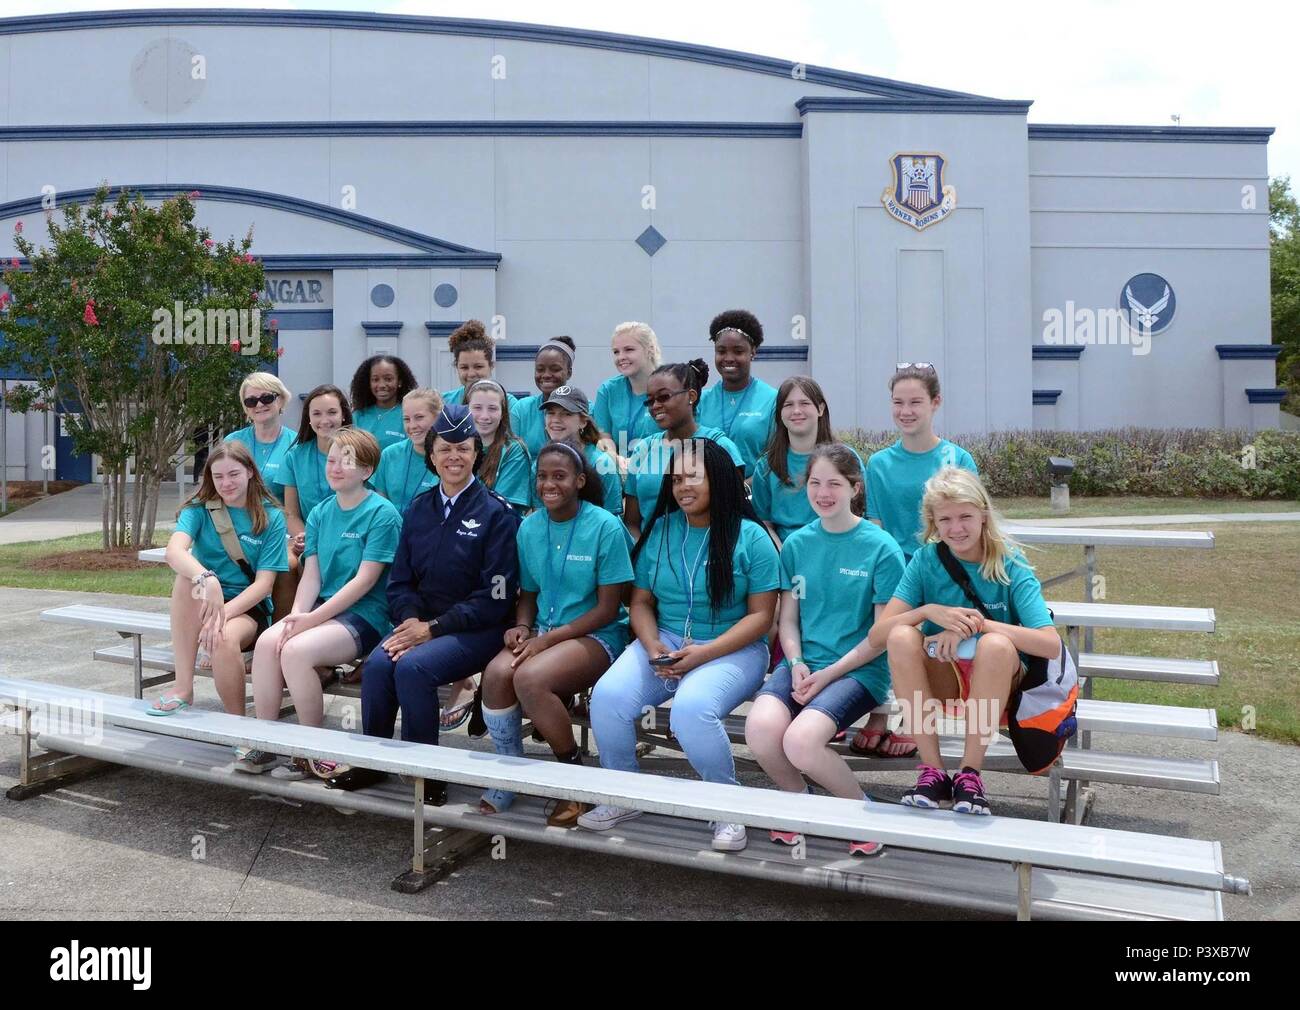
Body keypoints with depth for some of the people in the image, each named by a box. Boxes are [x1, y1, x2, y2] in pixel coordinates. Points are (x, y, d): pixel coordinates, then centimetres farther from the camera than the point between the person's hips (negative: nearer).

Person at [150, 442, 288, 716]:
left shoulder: (271, 517, -3)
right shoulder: (199, 508, -1)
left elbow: (264, 583, -10)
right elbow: (174, 551, -23)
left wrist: (222, 614, -25)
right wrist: (207, 579, -43)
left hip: (248, 607, -2)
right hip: (199, 608, 2)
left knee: (225, 638, -35)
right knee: (189, 576, -31)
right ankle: (183, 687, -27)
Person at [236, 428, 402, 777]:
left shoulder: (382, 513, -9)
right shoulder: (320, 513, 13)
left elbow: (365, 580, -14)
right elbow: (311, 574, 8)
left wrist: (313, 618, -17)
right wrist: (297, 613, -11)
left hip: (366, 616, -6)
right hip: (323, 612, 6)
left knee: (296, 650, -27)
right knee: (268, 641, -20)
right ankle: (265, 743, -8)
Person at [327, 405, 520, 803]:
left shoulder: (496, 512, -6)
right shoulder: (419, 508, 11)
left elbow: (495, 597, -11)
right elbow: (400, 580, 12)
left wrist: (434, 628, -14)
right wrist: (411, 619, -9)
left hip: (477, 630, -5)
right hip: (421, 622, 5)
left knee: (413, 666, -29)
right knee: (377, 663, -23)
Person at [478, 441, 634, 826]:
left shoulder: (605, 527, -10)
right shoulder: (529, 527, 6)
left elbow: (608, 608, -10)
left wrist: (549, 638, -16)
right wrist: (522, 627, -7)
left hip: (596, 635, -5)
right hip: (542, 631, 5)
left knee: (530, 678, -31)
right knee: (496, 673, -26)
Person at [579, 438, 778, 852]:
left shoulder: (750, 536, -4)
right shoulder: (660, 530, 9)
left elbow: (760, 615, -7)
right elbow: (641, 602, 11)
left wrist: (703, 654, -17)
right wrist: (653, 647, -10)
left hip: (731, 649, -4)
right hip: (662, 643, 4)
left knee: (691, 708, -34)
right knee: (608, 695, -22)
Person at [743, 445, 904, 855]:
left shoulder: (881, 548, -5)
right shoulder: (796, 543, 8)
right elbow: (788, 618, 12)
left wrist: (828, 674, -12)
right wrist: (797, 663, -7)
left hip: (859, 669, -4)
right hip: (802, 663, 4)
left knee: (800, 740, -29)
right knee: (761, 727, -26)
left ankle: (865, 810, 1)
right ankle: (798, 801, 6)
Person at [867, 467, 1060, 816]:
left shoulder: (1009, 565, -12)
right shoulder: (926, 559, -6)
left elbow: (1051, 644, -24)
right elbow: (877, 634, -12)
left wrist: (978, 624, -30)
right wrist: (930, 611, -28)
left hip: (996, 682, -2)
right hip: (941, 677, 2)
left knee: (996, 644, -35)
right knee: (902, 636, -28)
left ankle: (970, 773, -21)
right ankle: (933, 770, -22)